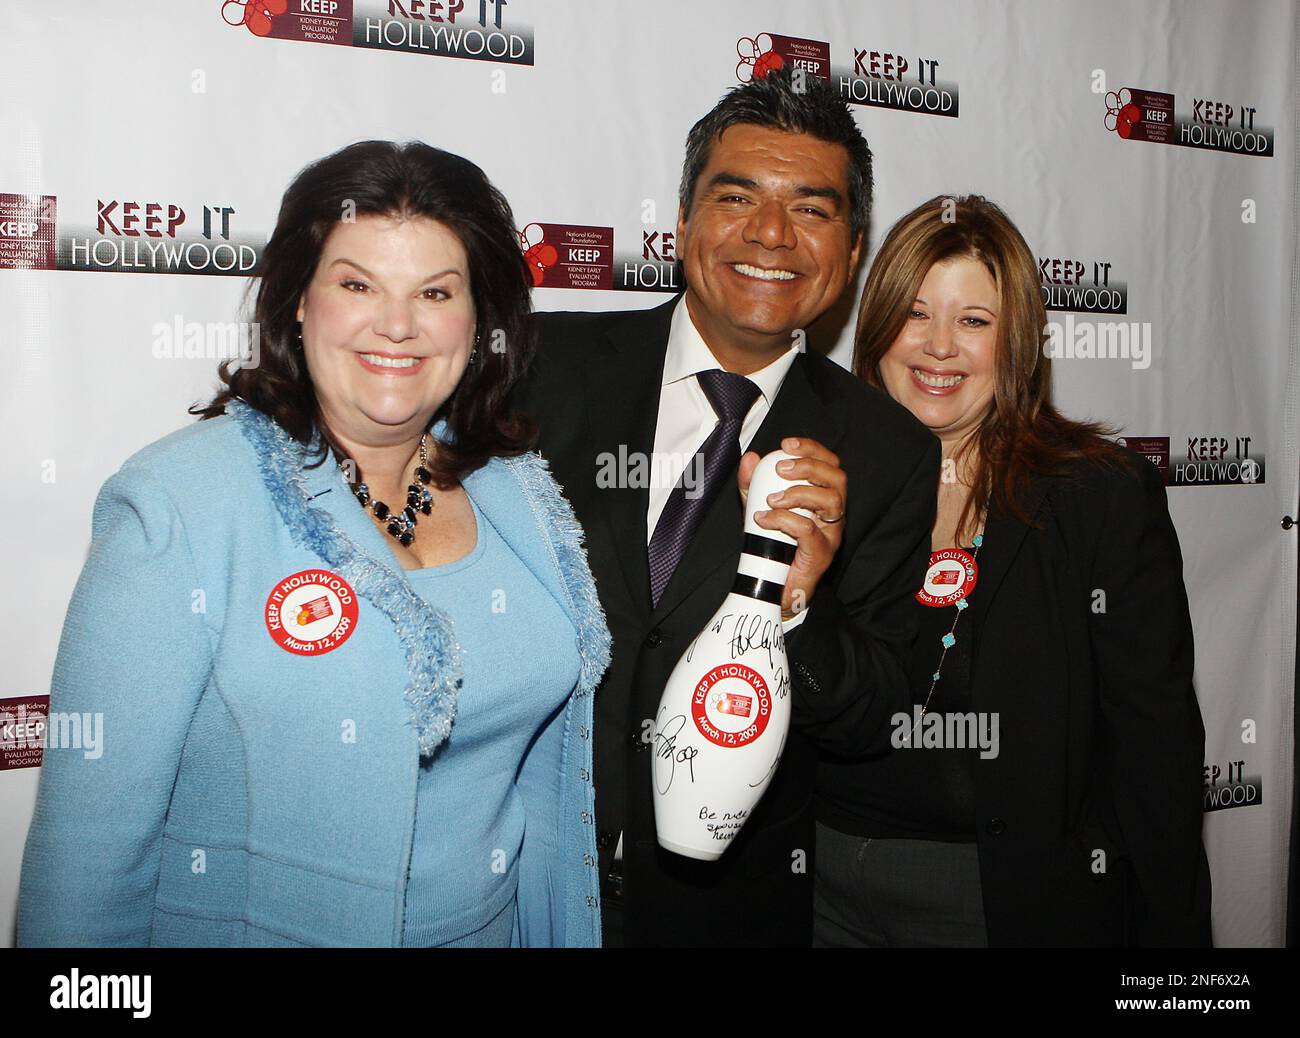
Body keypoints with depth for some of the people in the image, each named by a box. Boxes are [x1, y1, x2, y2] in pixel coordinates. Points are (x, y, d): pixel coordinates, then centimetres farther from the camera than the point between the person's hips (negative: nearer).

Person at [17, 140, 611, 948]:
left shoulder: (523, 495, -4)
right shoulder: (176, 506, -20)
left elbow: (549, 770, 4)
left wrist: (558, 931, 6)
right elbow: (90, 833, -18)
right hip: (251, 927, -4)